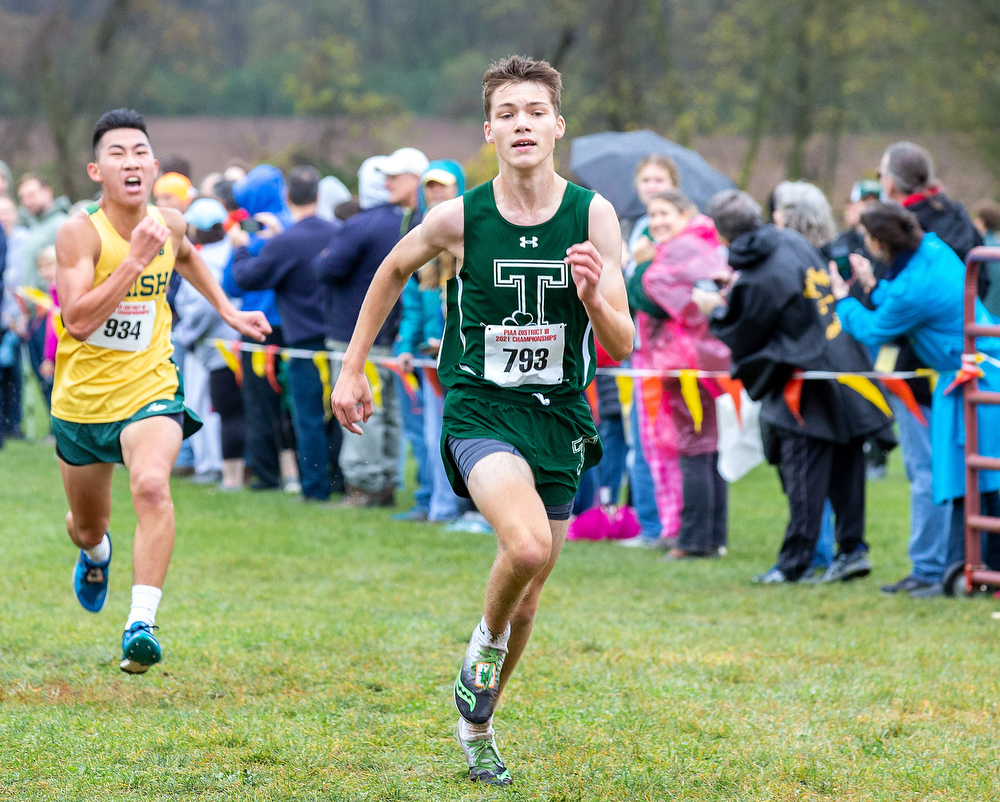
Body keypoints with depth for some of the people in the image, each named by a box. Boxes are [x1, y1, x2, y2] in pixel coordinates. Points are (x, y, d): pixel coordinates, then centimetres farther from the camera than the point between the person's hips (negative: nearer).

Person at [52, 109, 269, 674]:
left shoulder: (169, 224, -3)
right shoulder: (80, 233, -18)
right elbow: (79, 321, -31)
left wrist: (228, 311, 21)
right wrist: (136, 259, -34)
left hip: (149, 391, 0)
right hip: (83, 398, 0)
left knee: (152, 485, -31)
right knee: (88, 525, 20)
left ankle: (142, 624, -35)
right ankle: (96, 554, 59)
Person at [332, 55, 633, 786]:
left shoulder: (594, 216, -6)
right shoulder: (459, 219, -8)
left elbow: (623, 345, -5)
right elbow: (394, 271, 13)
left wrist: (594, 297, -26)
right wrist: (353, 368, 14)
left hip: (560, 420, 3)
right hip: (480, 409, -3)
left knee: (526, 601, 12)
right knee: (527, 544, -30)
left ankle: (478, 724, 37)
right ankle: (485, 647, 2)